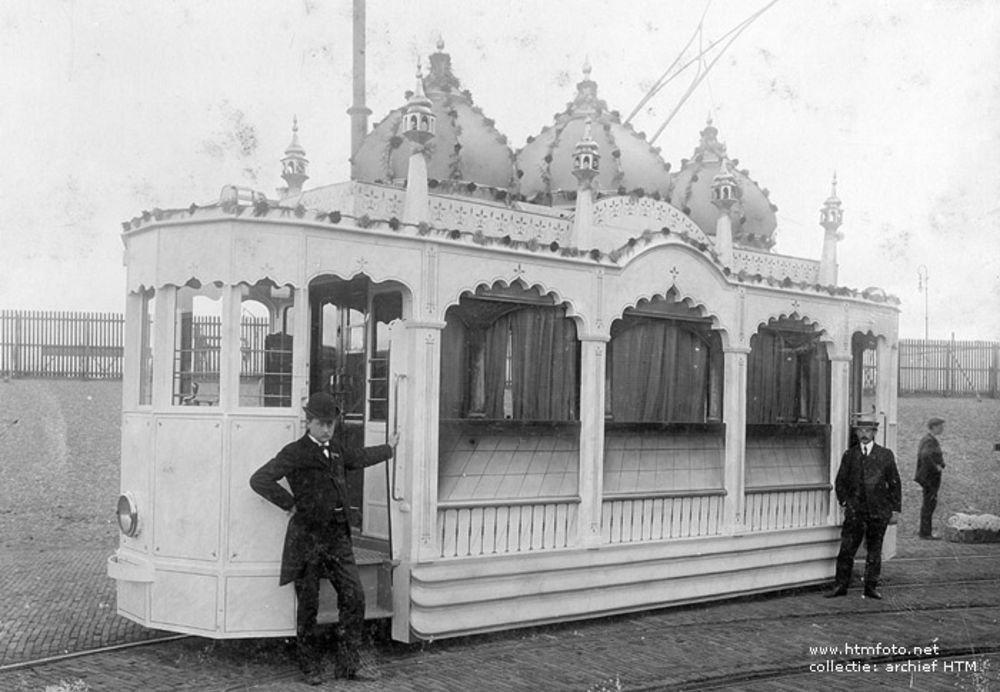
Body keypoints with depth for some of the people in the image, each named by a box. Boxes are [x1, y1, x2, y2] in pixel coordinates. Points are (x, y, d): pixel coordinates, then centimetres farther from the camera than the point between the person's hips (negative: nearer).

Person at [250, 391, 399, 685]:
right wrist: (290, 504, -11)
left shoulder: (336, 450, 14)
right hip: (306, 536, -6)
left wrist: (388, 448, 50)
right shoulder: (295, 453, -7)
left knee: (354, 596, 0)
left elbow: (361, 457, 36)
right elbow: (259, 480, -15)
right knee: (308, 604, 3)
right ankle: (310, 666, 16)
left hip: (337, 534, 6)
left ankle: (349, 663, 9)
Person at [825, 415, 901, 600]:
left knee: (874, 551, 6)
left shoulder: (886, 455, 4)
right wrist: (845, 501, -1)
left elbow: (894, 483, 5)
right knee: (846, 549, -1)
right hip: (855, 510, 1)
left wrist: (895, 508, 1)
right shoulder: (849, 455, 7)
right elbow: (840, 481, 11)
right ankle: (840, 586, 7)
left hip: (878, 510, 0)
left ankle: (871, 587, 16)